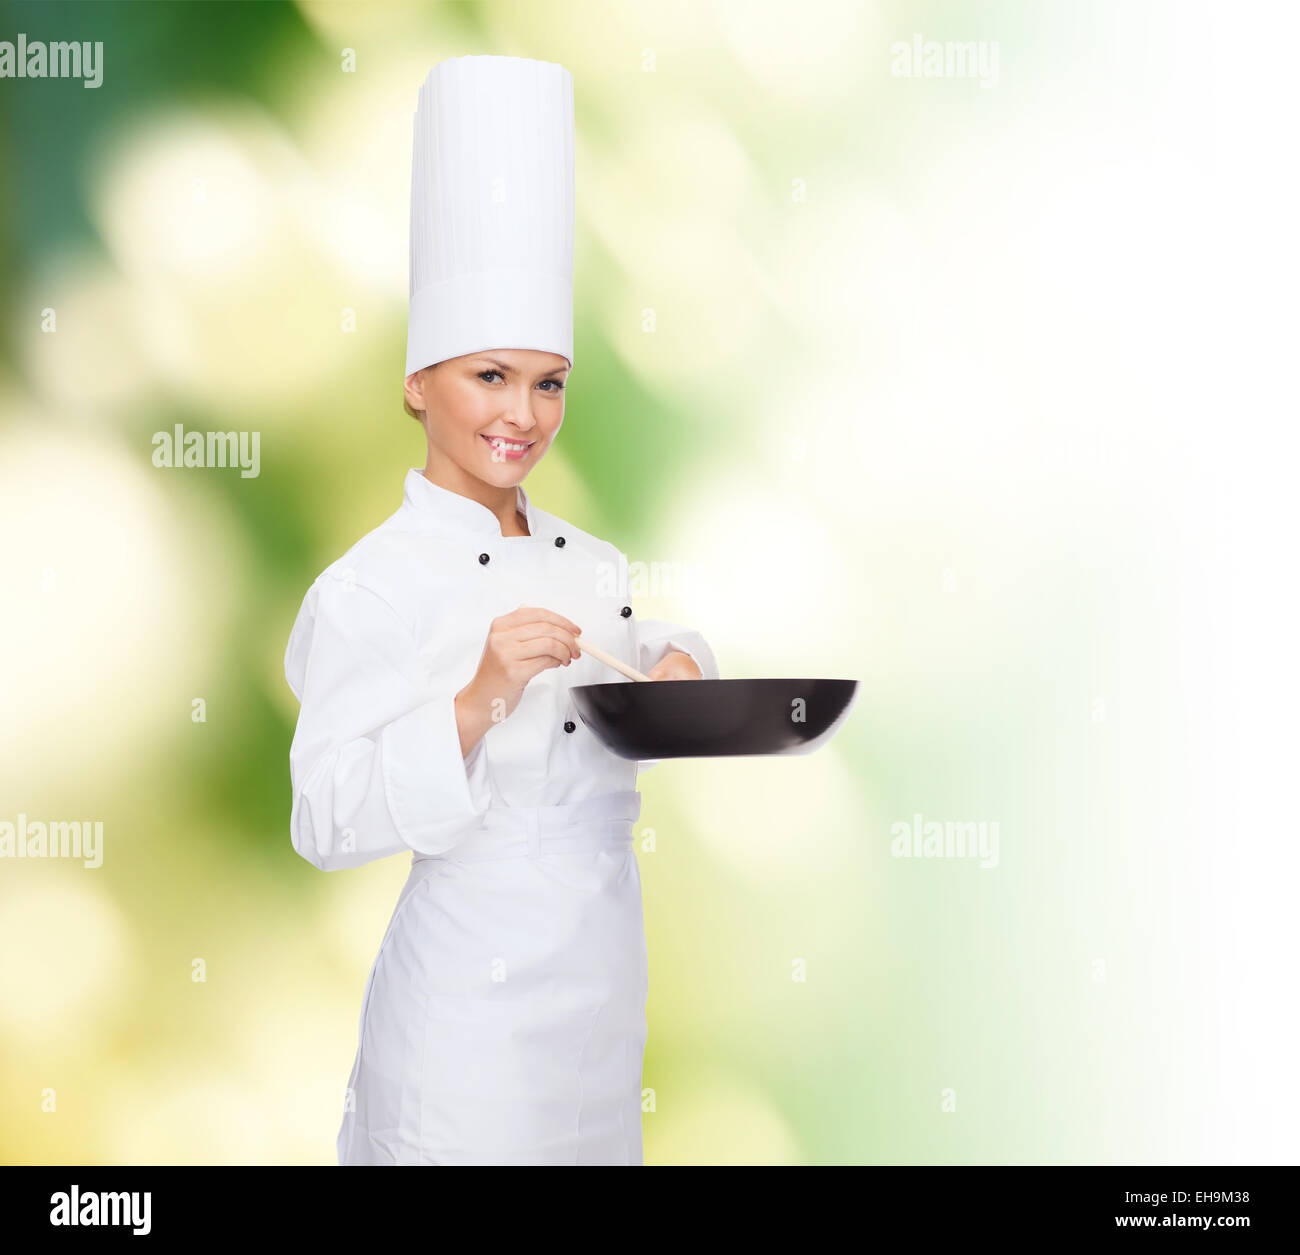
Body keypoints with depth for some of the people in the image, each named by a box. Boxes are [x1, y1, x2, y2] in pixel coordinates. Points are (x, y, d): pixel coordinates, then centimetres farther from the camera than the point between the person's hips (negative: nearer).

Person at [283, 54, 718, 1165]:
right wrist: (478, 706, -28)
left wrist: (675, 667, 0)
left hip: (606, 984, 7)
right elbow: (328, 821, -18)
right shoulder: (373, 586, -13)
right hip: (473, 990, -7)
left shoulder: (589, 565, 8)